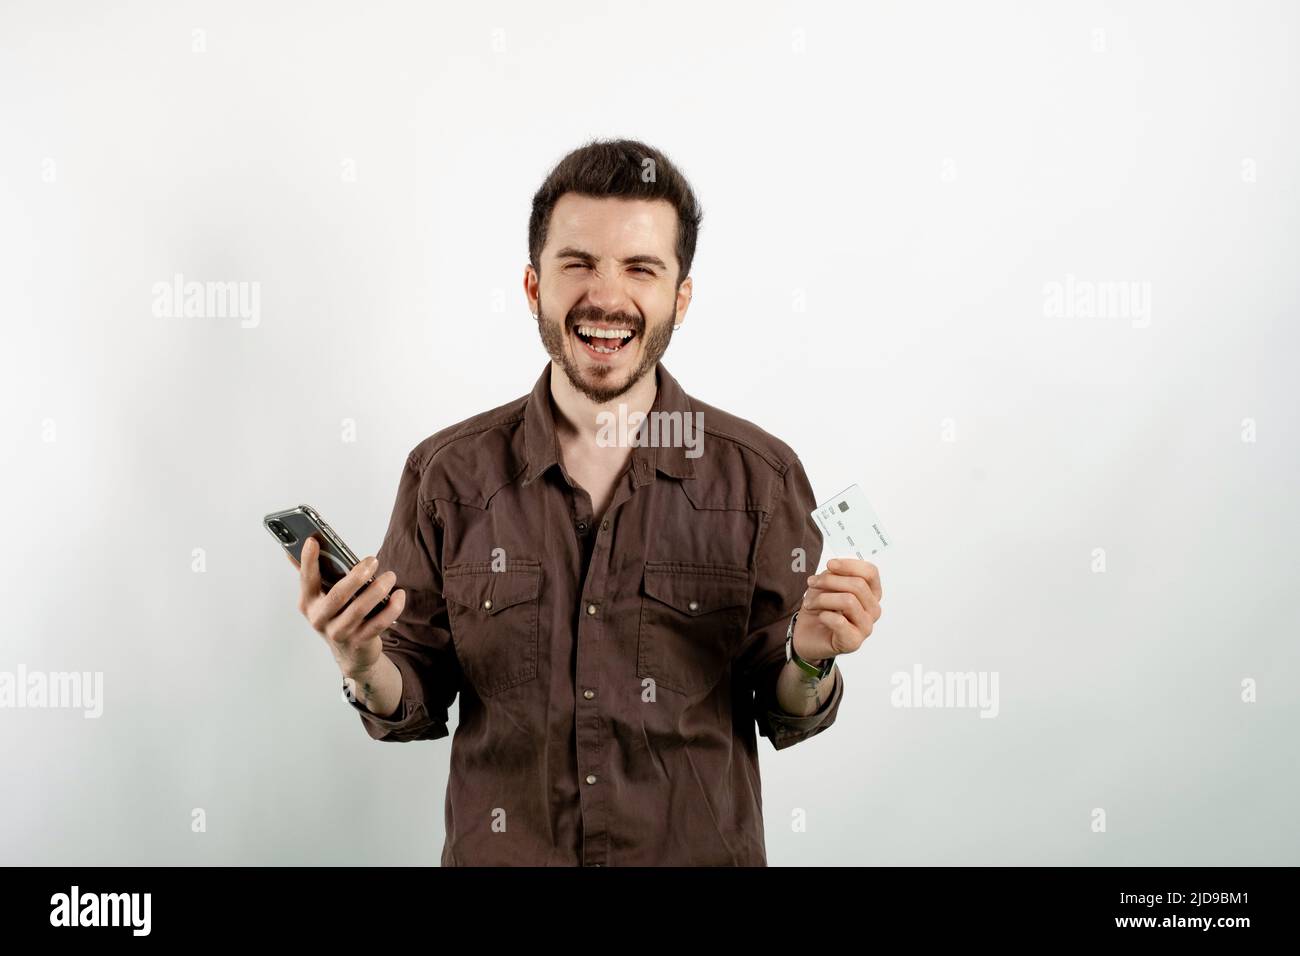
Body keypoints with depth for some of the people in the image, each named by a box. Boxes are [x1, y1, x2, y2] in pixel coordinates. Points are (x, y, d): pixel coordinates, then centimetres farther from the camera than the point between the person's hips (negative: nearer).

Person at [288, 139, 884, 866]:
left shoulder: (761, 475, -11)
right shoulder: (448, 473, -8)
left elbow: (783, 717, -3)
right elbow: (418, 706, -1)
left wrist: (811, 659, -22)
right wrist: (366, 669, -20)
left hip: (700, 851, 0)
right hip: (501, 851, 1)